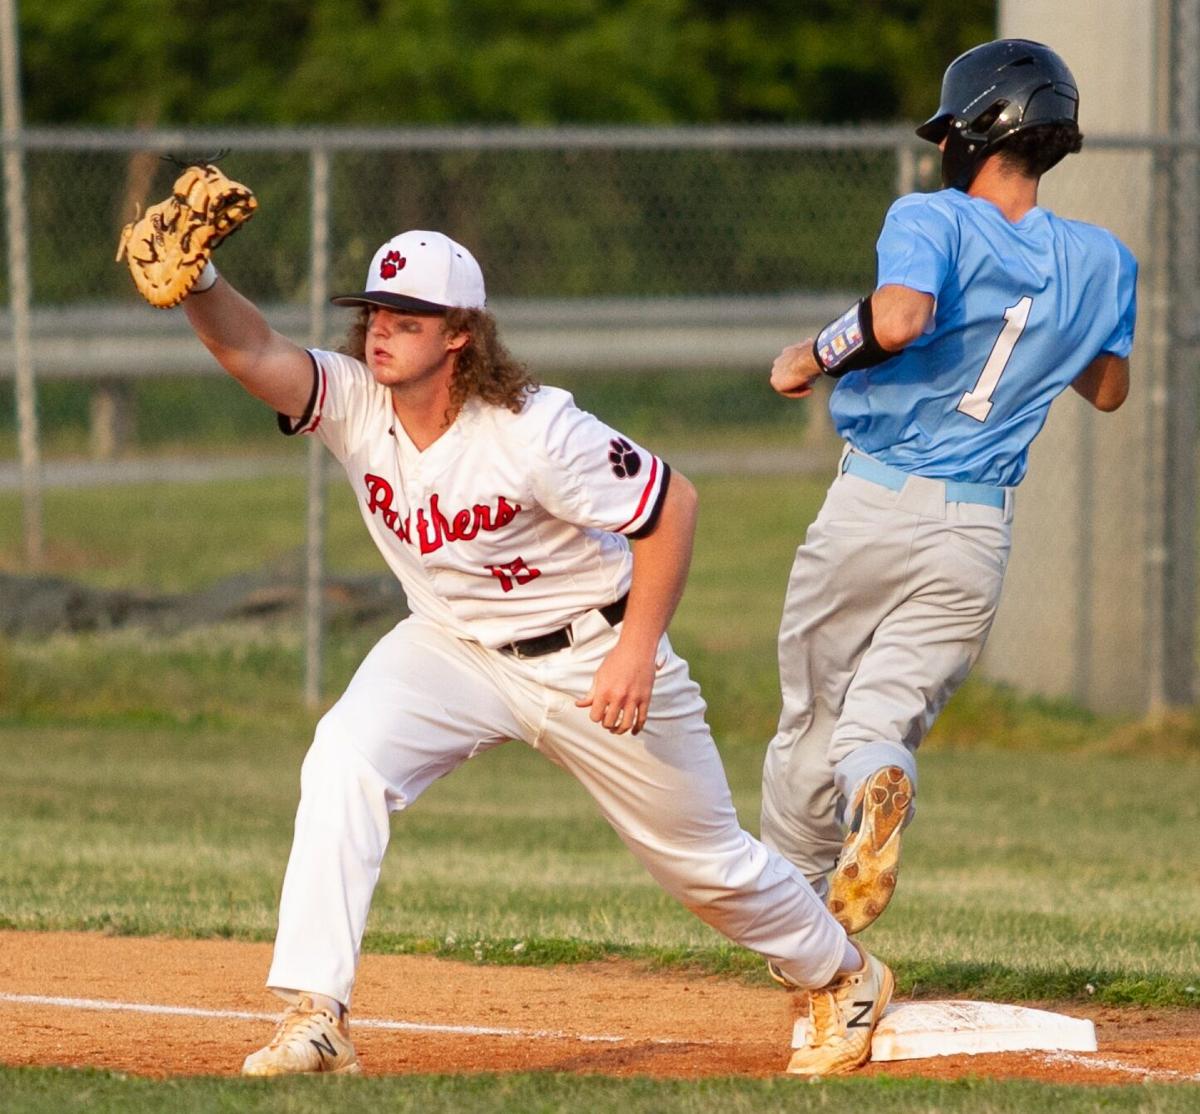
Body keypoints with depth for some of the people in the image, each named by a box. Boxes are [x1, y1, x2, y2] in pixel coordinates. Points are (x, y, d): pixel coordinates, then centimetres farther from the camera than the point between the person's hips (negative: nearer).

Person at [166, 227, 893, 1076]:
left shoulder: (534, 430, -29)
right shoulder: (355, 403, -17)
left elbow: (671, 503, -21)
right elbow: (252, 352, -34)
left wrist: (638, 650, -24)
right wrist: (198, 282, -55)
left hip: (595, 658, -3)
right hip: (453, 648, 3)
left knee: (707, 859, 10)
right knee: (343, 761, -25)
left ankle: (844, 975, 39)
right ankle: (317, 1019, -26)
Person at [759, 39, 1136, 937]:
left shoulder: (933, 221, -9)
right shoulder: (1101, 261, 6)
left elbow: (899, 318, -28)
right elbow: (1109, 389, 20)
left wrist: (816, 357, -11)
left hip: (873, 506, -3)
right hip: (980, 534, 3)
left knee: (811, 721, 13)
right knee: (883, 718, 5)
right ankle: (878, 777, -30)